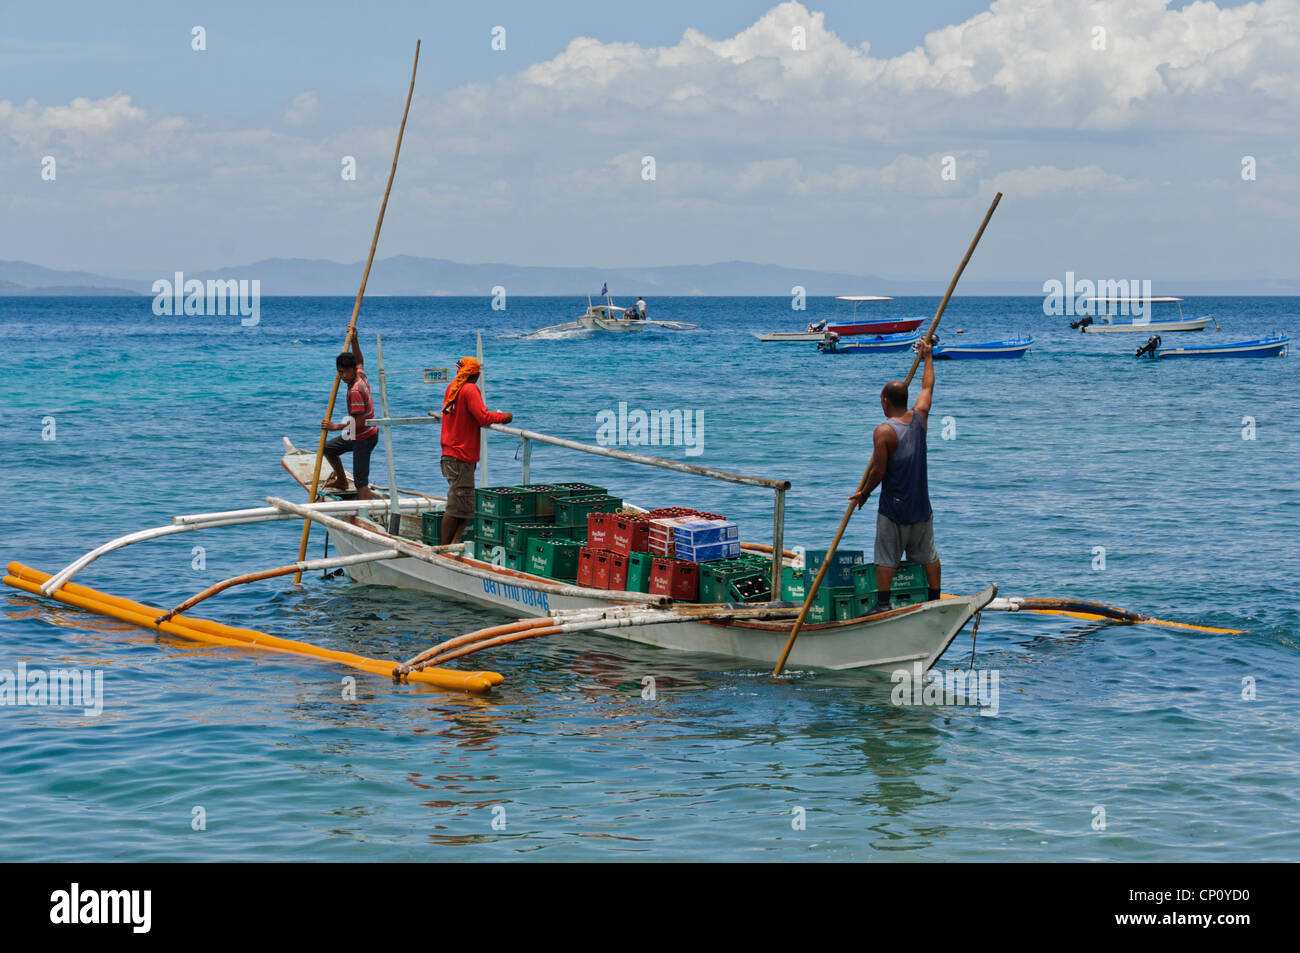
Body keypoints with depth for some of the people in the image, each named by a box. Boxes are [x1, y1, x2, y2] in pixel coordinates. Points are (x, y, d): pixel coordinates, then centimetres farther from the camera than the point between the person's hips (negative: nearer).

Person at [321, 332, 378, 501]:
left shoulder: (355, 391, -27)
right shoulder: (361, 376, -1)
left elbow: (359, 422, -28)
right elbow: (360, 361, 24)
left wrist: (336, 427, -20)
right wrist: (354, 340, 15)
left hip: (363, 439, -10)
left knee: (361, 481, -12)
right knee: (328, 449, 27)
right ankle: (341, 481, 43)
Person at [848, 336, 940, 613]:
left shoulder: (883, 431, -18)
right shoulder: (919, 417, 0)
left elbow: (878, 470, -16)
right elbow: (927, 388, 17)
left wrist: (863, 493, 0)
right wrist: (928, 357, 30)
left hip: (893, 508, -6)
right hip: (921, 506, 6)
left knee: (886, 559, 2)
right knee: (929, 555, 14)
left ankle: (882, 605, 2)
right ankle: (935, 600, 19)